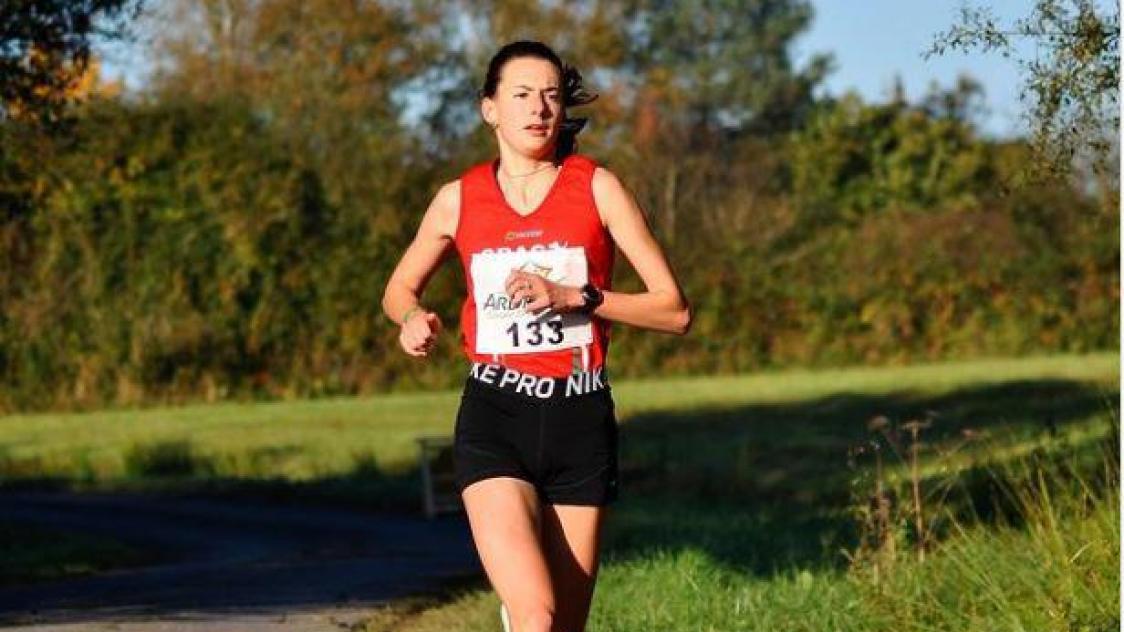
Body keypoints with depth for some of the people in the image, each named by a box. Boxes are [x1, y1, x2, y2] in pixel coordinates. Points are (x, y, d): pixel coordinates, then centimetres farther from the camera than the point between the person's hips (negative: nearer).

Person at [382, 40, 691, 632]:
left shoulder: (598, 188, 2)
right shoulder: (458, 199, 6)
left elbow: (675, 310, -1)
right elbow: (399, 288, 22)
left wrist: (573, 296, -13)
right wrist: (413, 317, -1)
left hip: (580, 422, 1)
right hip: (494, 422, -1)